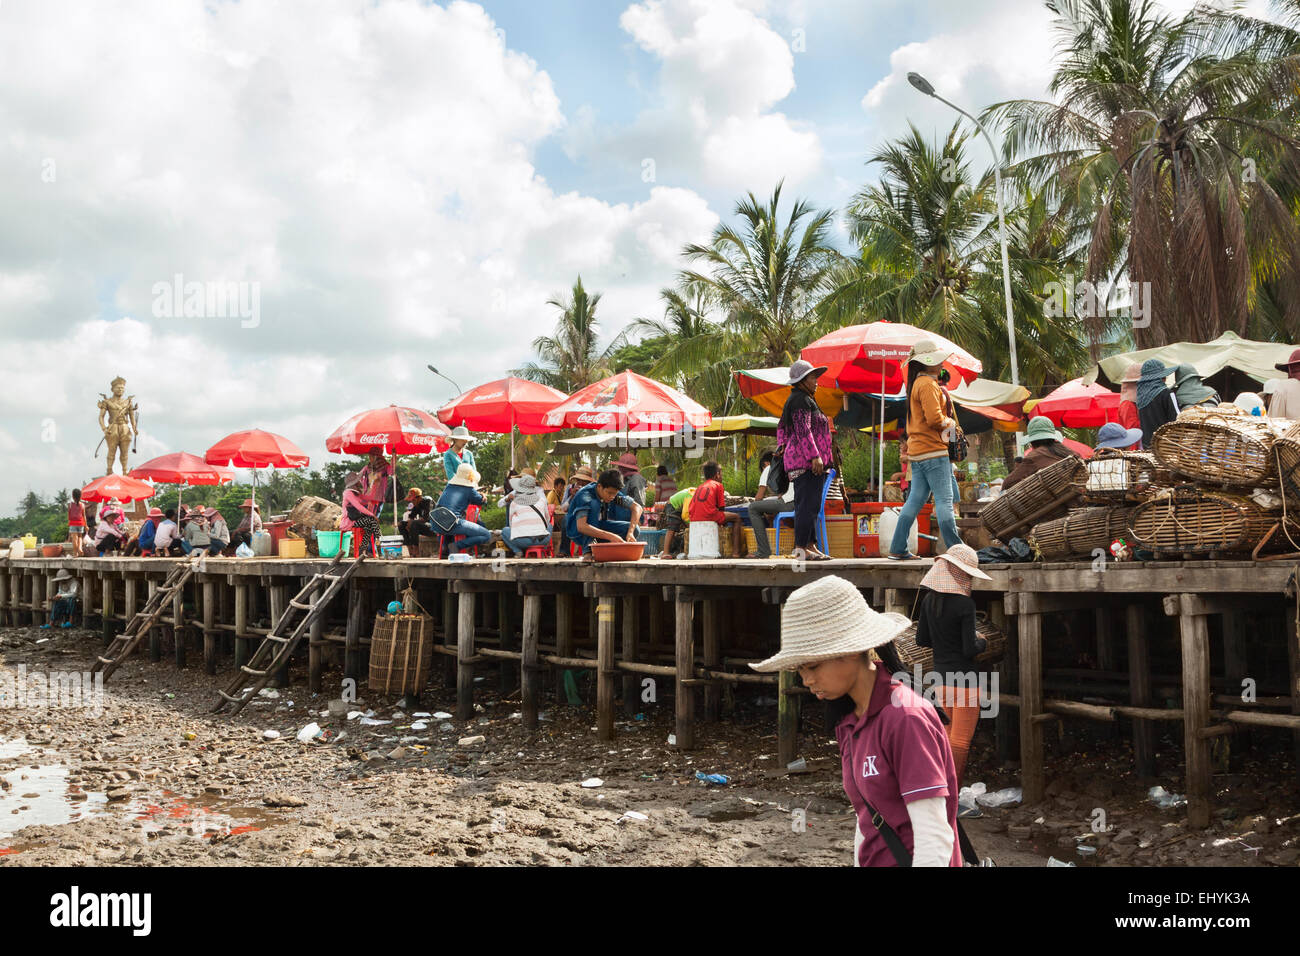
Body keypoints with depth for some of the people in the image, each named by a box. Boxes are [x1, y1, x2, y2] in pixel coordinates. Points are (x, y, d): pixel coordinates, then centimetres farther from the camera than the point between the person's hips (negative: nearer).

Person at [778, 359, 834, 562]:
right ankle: (801, 548, -13)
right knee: (808, 503, -12)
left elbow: (781, 427, 27)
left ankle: (810, 545, 15)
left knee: (808, 505, 11)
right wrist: (814, 456, -22)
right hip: (806, 461, -11)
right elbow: (803, 431, -20)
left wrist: (783, 445, 16)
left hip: (797, 460, 11)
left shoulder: (795, 400, 22)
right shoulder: (801, 400, -11)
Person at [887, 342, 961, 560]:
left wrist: (945, 422, 12)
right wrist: (950, 423, -2)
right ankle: (955, 548, -6)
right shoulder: (928, 384, -12)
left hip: (917, 450, 10)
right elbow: (934, 418, -21)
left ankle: (898, 548, 8)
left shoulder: (917, 383, 19)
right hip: (933, 450, -10)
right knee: (944, 499, -7)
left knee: (915, 500, 9)